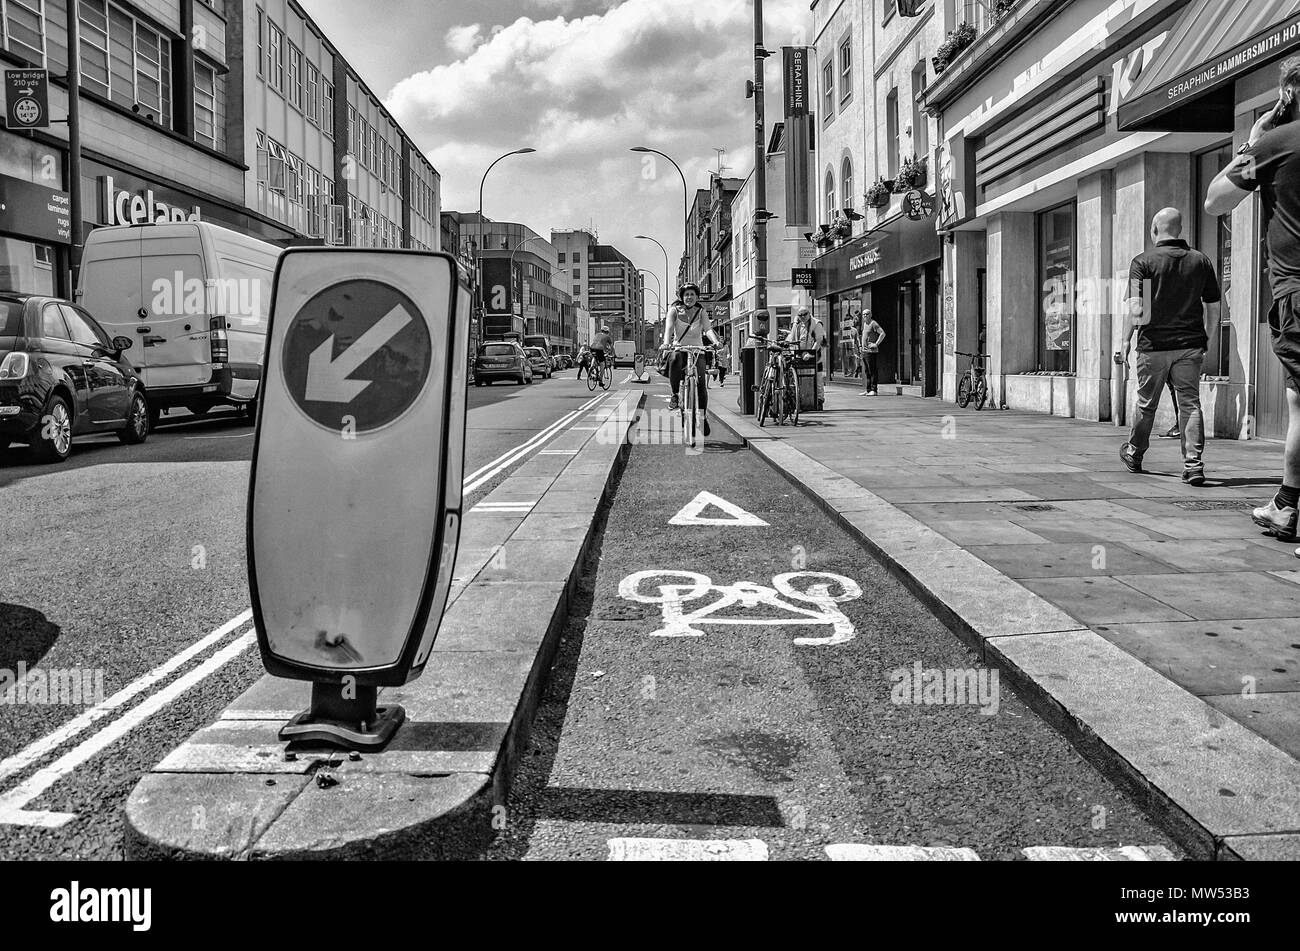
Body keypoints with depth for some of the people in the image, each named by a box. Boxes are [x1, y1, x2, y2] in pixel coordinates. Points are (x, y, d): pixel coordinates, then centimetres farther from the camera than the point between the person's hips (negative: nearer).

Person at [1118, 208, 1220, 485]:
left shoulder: (1143, 262, -5)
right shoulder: (1201, 261, 6)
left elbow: (1136, 308, -13)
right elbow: (1215, 306, 8)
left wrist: (1126, 338, -4)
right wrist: (1208, 342, 16)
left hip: (1154, 344, -2)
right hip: (1190, 345, 2)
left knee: (1146, 403, 12)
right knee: (1190, 403, 2)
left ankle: (1134, 454, 30)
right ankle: (1193, 463, -9)